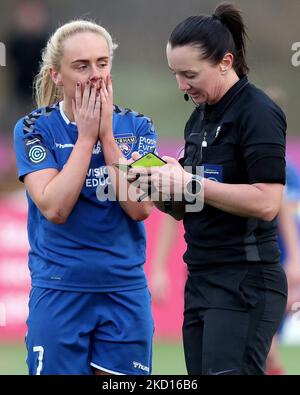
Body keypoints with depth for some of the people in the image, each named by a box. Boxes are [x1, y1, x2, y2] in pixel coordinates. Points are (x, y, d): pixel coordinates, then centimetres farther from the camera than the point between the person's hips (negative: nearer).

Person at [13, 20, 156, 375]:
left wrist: (107, 135, -12)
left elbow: (140, 207, -10)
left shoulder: (136, 127, 2)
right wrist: (86, 136, -14)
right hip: (58, 295, -2)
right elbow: (54, 208, -16)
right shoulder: (34, 129, -3)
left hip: (126, 292, 2)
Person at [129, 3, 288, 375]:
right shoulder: (200, 117, 15)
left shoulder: (258, 112, -11)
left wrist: (189, 183, -19)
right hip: (201, 281, 9)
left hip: (245, 284, -9)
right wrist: (161, 186, 0)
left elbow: (266, 203, -21)